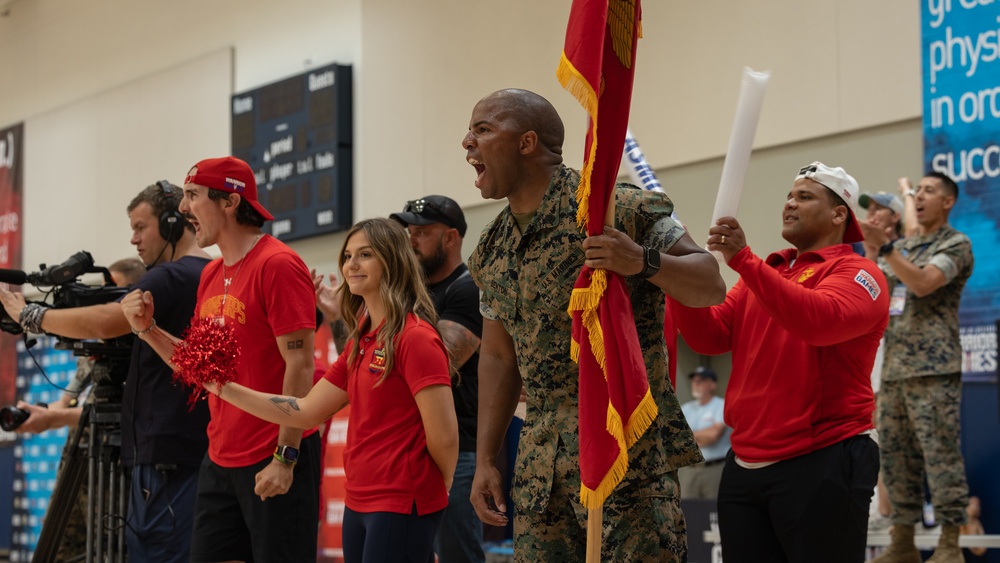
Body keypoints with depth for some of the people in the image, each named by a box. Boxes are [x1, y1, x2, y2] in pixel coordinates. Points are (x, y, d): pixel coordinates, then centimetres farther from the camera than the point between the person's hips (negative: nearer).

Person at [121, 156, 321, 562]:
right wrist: (147, 330, 5)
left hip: (274, 462, -8)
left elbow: (300, 366, -17)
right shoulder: (211, 275, 13)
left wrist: (285, 457, -19)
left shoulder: (277, 266, -13)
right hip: (221, 458, 8)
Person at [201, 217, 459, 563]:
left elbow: (443, 436, -17)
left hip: (401, 507, -9)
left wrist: (434, 489, 0)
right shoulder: (361, 342, 13)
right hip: (359, 504, 9)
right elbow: (306, 412, 12)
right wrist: (224, 388, 7)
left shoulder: (415, 337, -14)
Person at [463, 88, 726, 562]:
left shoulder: (617, 210, -8)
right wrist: (485, 460, 15)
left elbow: (711, 287, -5)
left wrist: (643, 261, -24)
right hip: (542, 456, 7)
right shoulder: (491, 250, 13)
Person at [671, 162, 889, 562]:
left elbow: (818, 320, -24)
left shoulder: (856, 273, -2)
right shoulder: (763, 273, 18)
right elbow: (709, 337, 8)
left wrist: (742, 260, -28)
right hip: (744, 465, 6)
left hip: (822, 465, -6)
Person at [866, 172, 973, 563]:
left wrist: (884, 247, -20)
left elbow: (923, 284, -17)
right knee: (896, 457, 5)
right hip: (893, 369, 7)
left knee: (941, 455, -7)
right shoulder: (903, 248, 21)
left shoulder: (956, 245, 0)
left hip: (933, 369, -7)